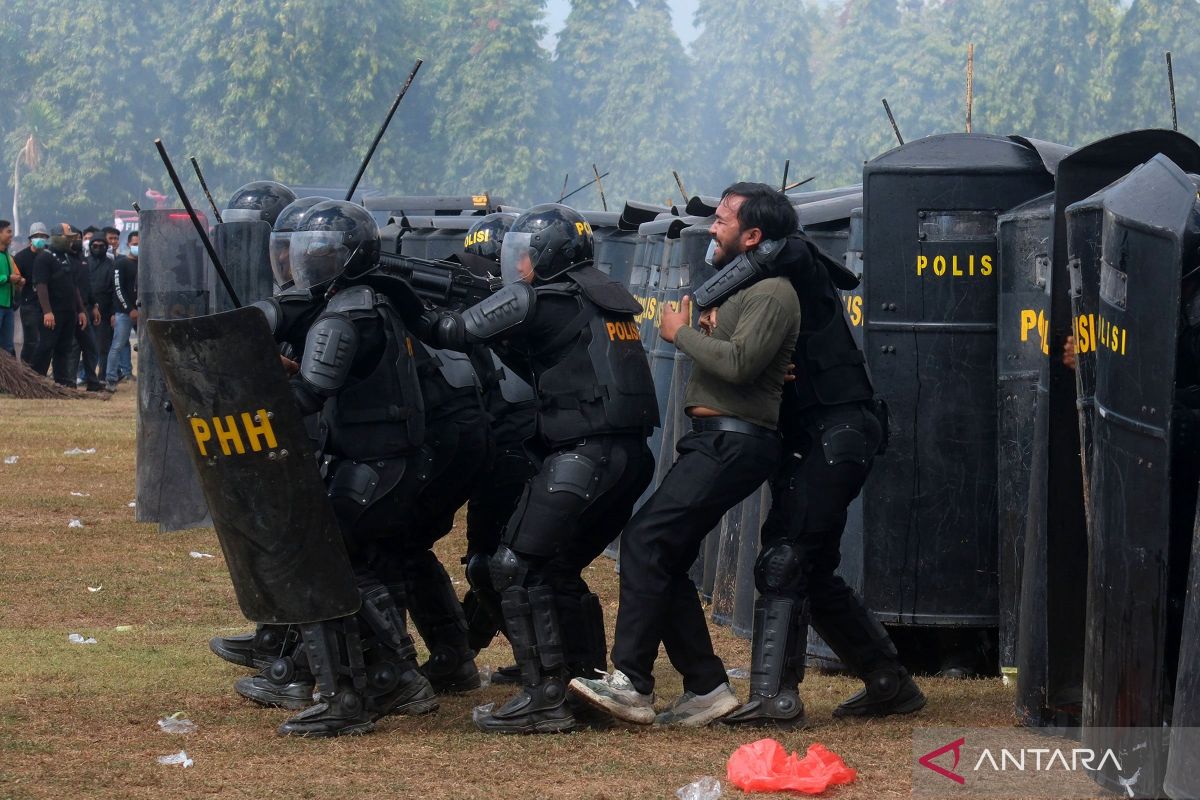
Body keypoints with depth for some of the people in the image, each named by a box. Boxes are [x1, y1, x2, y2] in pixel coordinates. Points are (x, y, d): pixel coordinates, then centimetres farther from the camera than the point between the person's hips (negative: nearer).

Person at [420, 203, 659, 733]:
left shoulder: (538, 300, -6)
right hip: (630, 456, 9)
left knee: (517, 567, -5)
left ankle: (544, 699, -10)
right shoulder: (606, 300, 19)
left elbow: (456, 332, -2)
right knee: (559, 570, 21)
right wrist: (503, 344, 18)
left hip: (583, 456, -9)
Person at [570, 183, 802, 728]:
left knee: (647, 540, -19)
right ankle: (706, 687, 9)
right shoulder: (739, 288, 24)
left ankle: (632, 684, -23)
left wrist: (682, 333, -10)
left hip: (735, 441, -11)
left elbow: (739, 362, -22)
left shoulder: (771, 295, -9)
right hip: (714, 439, 11)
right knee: (665, 557, 7)